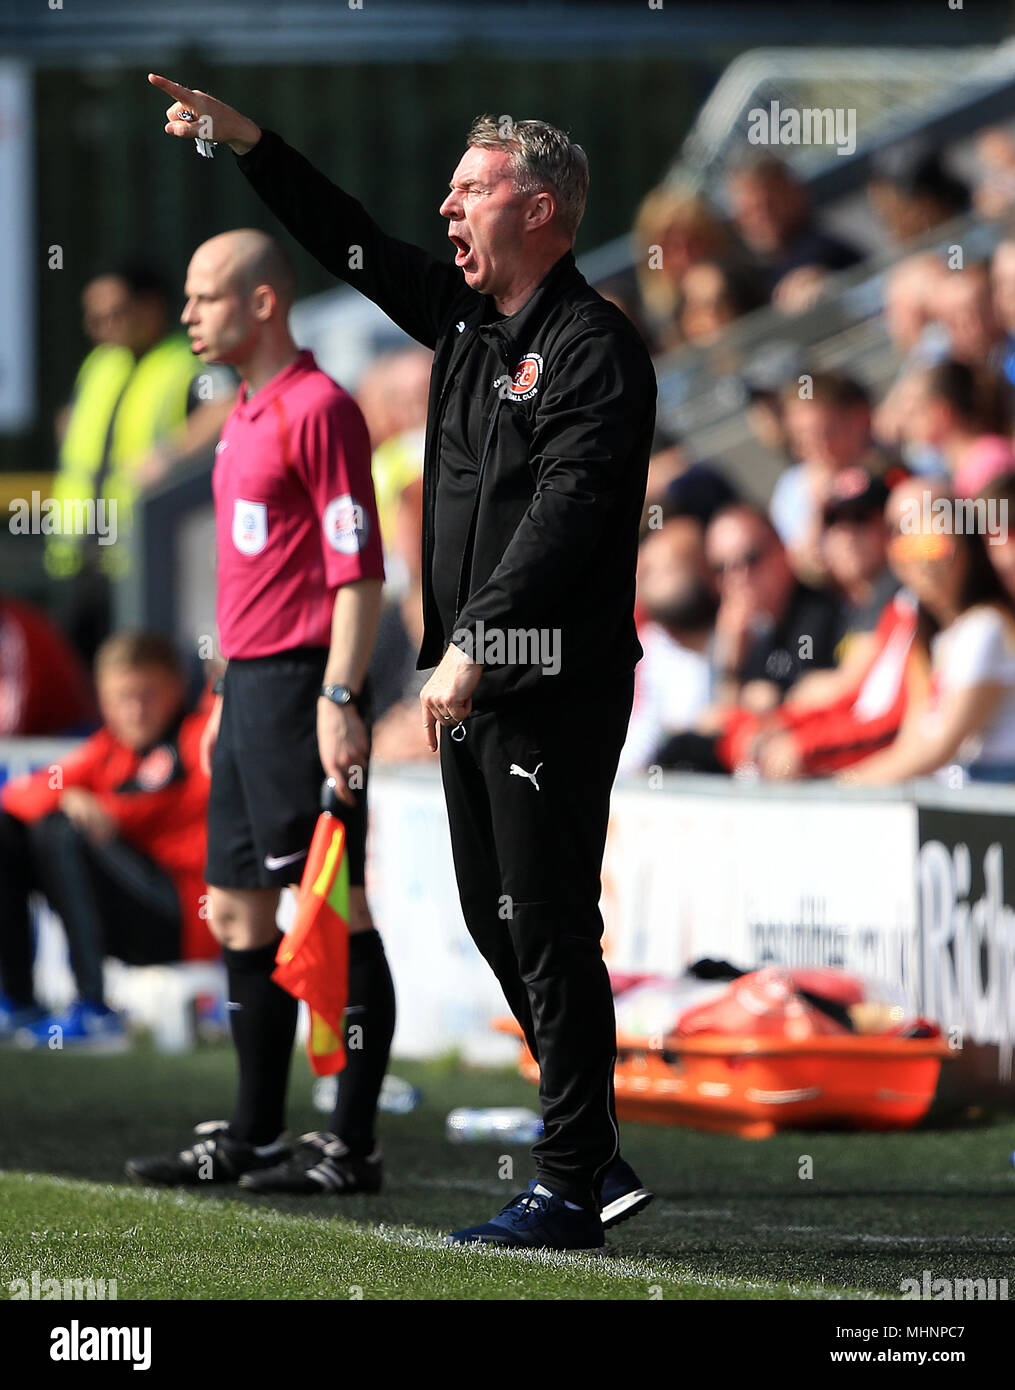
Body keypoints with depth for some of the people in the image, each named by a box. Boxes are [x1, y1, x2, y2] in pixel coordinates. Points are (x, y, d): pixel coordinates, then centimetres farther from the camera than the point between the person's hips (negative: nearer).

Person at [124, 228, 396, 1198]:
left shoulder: (318, 409, -11)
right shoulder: (245, 416, 18)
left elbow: (358, 569, -16)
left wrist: (338, 699, -21)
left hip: (301, 686, -10)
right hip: (249, 683, 10)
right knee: (237, 911, 11)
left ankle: (352, 1145, -3)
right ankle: (252, 1140, 17)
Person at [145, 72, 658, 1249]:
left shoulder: (593, 348, -13)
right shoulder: (463, 318, 14)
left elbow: (565, 511, -22)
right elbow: (353, 245, 24)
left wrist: (476, 645, -28)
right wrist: (246, 142, 17)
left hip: (552, 692, -9)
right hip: (468, 685, 9)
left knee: (549, 932, -7)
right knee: (496, 923, 12)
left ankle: (568, 1194, -3)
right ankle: (593, 1159, 20)